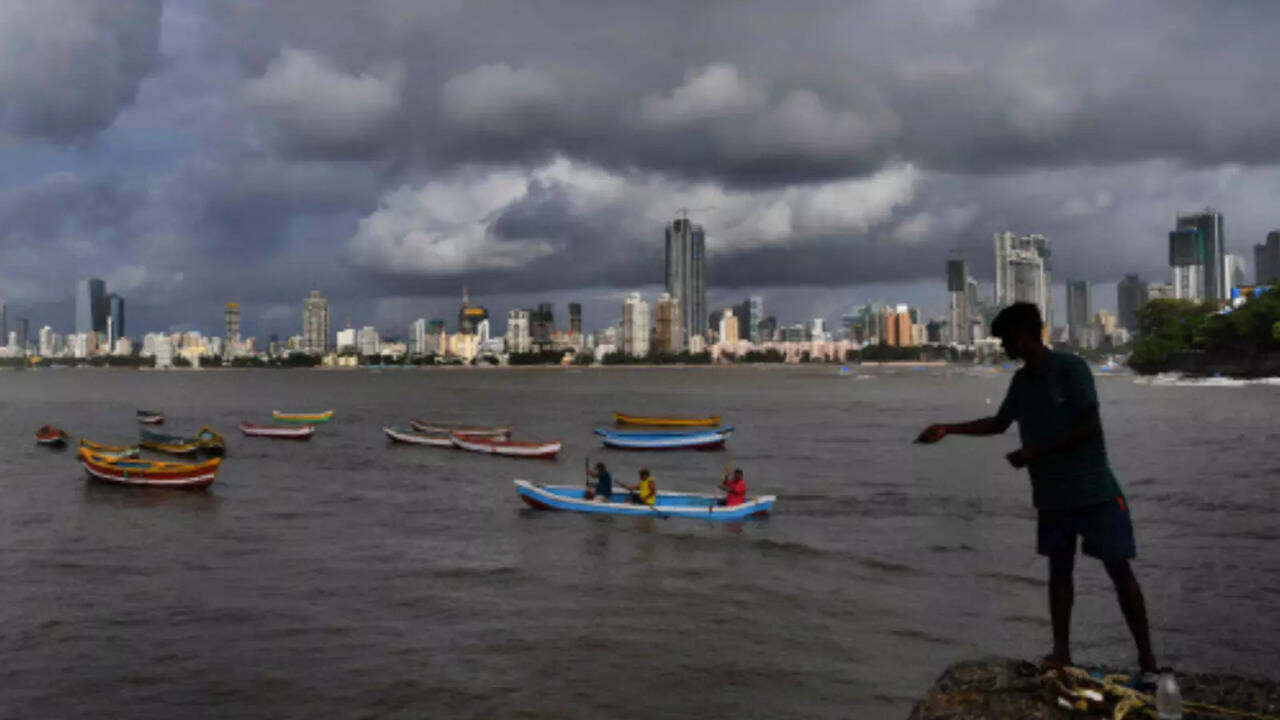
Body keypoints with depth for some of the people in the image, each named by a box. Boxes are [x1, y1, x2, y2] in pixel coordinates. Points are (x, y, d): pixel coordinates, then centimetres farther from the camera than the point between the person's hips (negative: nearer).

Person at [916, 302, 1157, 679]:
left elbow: (1090, 427, -18)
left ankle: (1146, 657, 6)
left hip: (1094, 490, -7)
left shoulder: (1070, 368, -15)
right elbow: (999, 422, 20)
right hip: (1051, 494, 7)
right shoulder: (1021, 380, 8)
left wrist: (1035, 452, -18)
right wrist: (948, 429, 13)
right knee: (1059, 567, 8)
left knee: (1119, 569, -1)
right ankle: (1060, 651, 13)